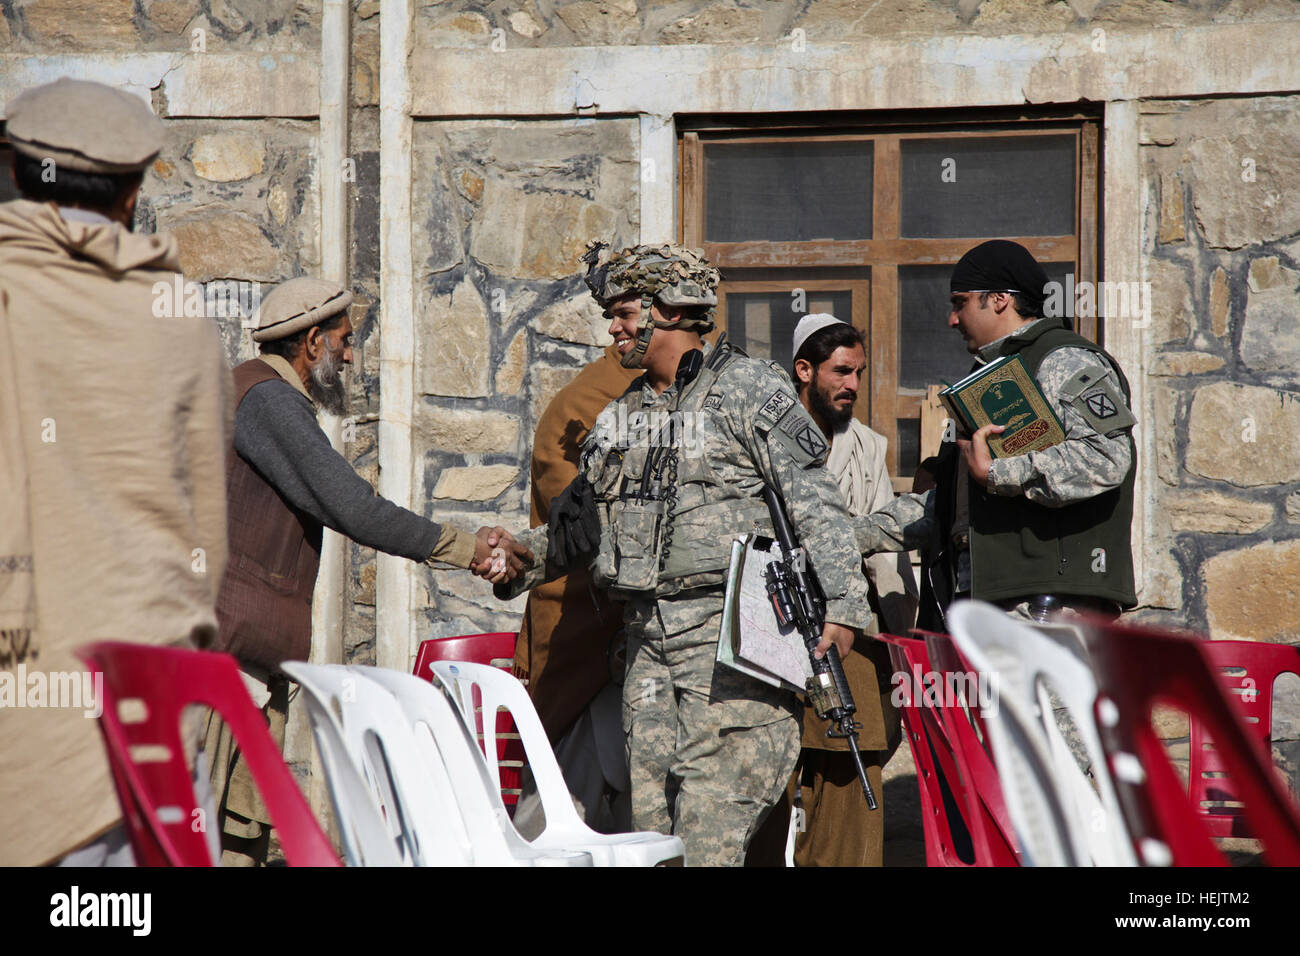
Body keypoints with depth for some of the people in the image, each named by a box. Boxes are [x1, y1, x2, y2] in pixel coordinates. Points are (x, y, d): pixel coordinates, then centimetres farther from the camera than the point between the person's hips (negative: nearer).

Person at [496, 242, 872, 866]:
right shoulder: (620, 417, 19)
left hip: (731, 633, -7)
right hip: (647, 638, 7)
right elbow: (576, 523, 23)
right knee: (650, 827, 4)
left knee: (709, 832, -13)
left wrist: (841, 604, -12)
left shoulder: (750, 390, 0)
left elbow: (815, 504, -5)